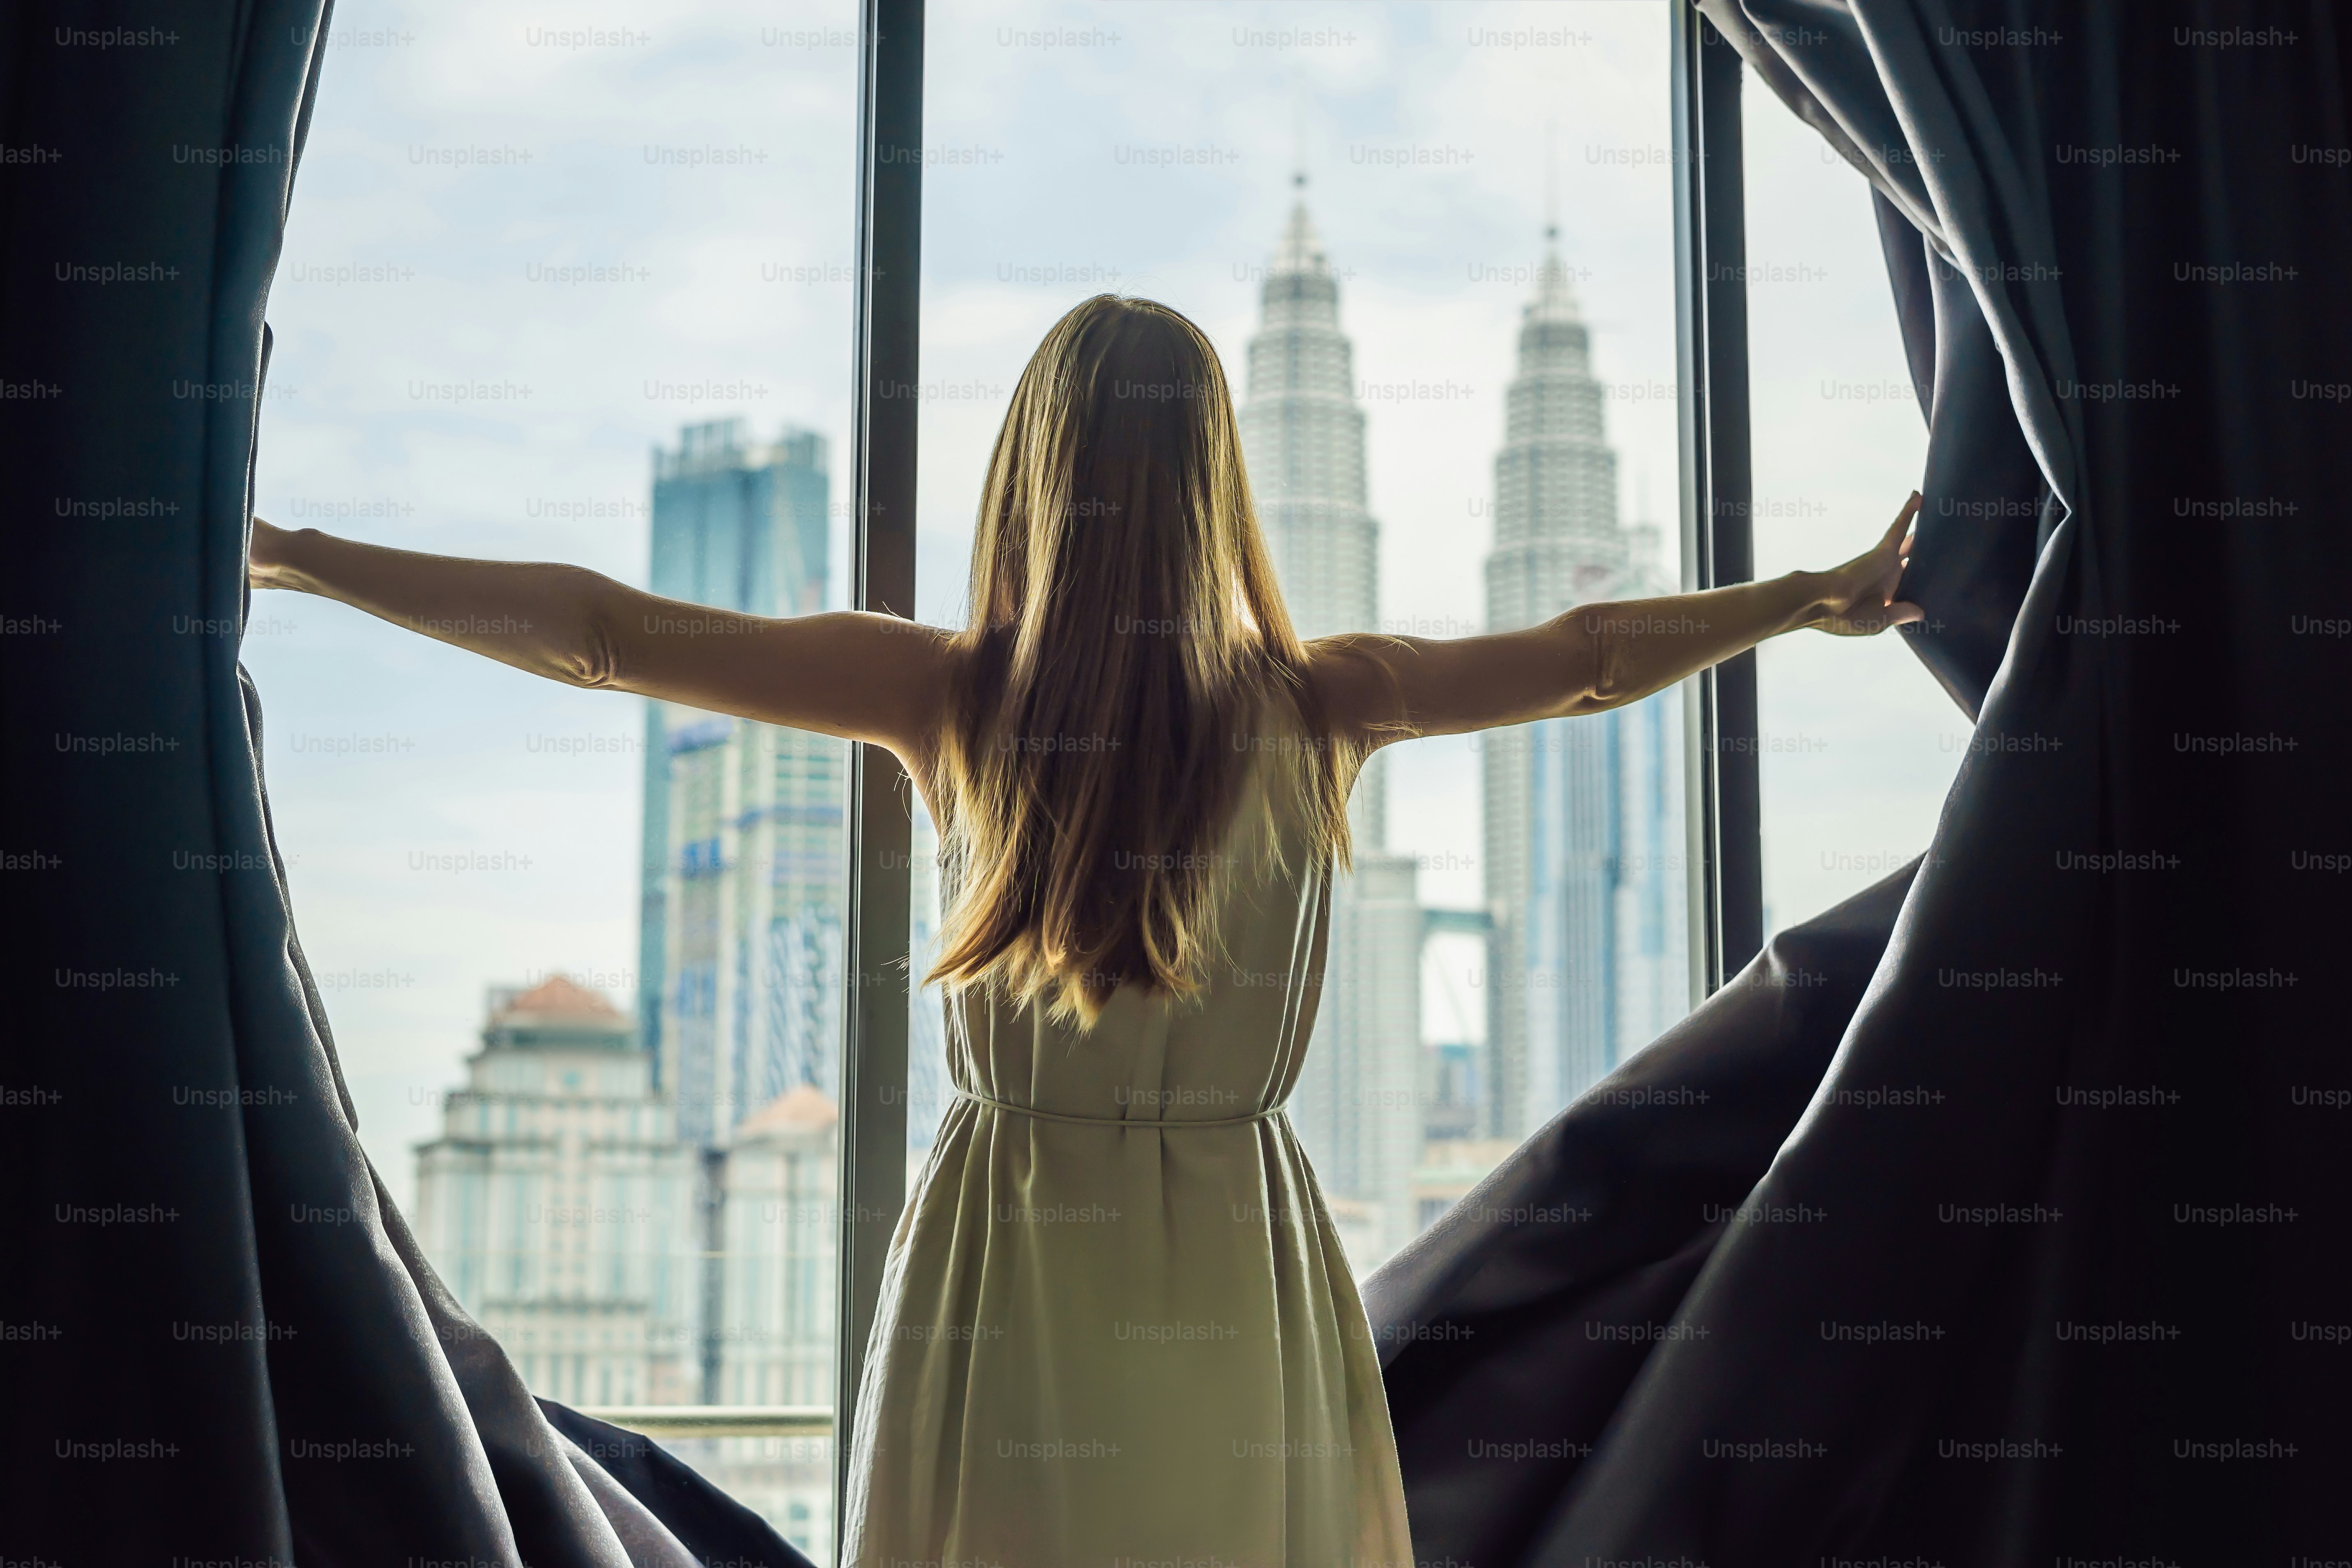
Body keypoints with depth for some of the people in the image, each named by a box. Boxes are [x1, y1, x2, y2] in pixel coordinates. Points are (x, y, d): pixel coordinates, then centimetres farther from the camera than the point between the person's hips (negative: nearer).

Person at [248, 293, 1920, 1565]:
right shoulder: (1316, 706, -4)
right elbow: (1588, 653, 8)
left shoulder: (950, 693, -6)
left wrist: (296, 555, 6)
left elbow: (601, 633, -3)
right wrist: (1817, 597, 23)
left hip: (1007, 1273, 0)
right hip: (1240, 1276, 0)